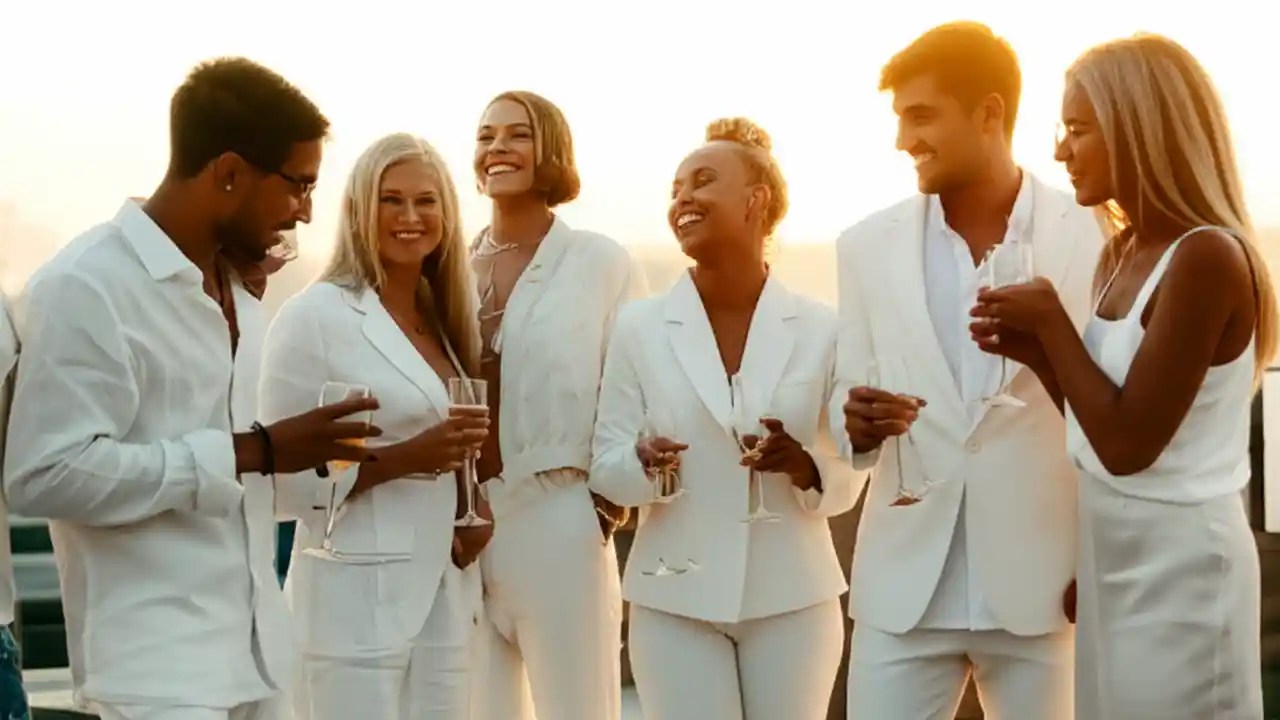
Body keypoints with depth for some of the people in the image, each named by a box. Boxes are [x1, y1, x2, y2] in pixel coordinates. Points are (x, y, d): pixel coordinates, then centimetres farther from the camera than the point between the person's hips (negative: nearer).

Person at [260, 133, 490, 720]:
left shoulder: (446, 321, 13)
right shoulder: (316, 315, -8)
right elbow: (285, 476, -12)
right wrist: (405, 458, -22)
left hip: (444, 593, 7)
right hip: (357, 595, -7)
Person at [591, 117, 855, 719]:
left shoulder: (822, 328, -1)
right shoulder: (638, 326, 0)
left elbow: (849, 474, 1)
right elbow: (604, 465, 0)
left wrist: (804, 465, -20)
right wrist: (643, 464, -21)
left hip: (793, 596, 0)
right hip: (675, 599, 0)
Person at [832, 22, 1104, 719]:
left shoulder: (1092, 236, -2)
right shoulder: (867, 245, 6)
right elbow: (847, 399, 9)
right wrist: (858, 422, -14)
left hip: (1043, 579, -2)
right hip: (906, 581, 2)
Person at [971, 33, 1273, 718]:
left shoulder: (1207, 257, -19)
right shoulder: (1122, 255, 8)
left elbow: (1128, 444, -21)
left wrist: (1051, 322, -13)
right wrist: (1033, 349, -2)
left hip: (1177, 566, -8)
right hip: (1111, 557, 8)